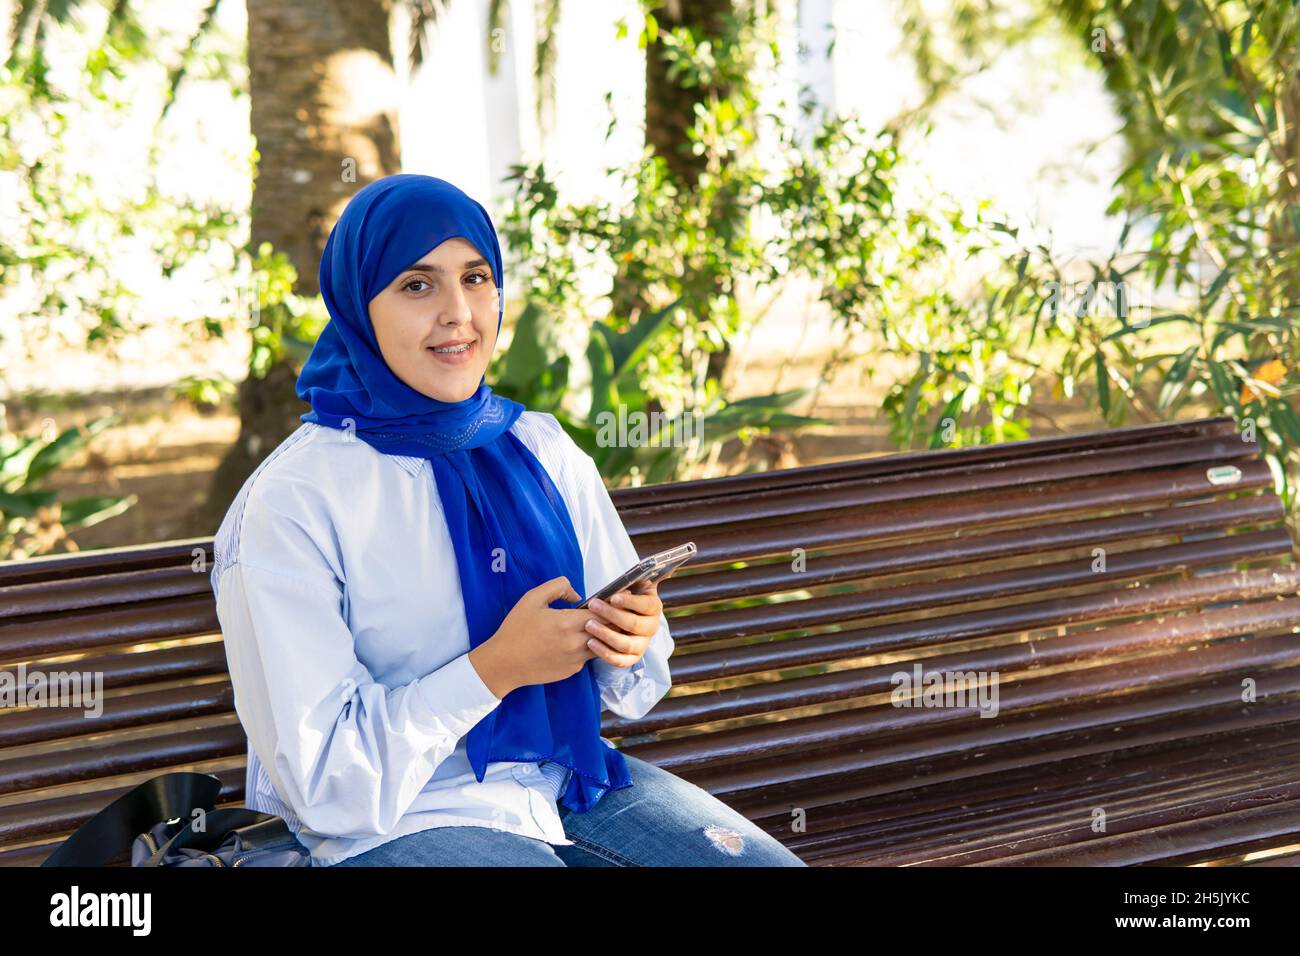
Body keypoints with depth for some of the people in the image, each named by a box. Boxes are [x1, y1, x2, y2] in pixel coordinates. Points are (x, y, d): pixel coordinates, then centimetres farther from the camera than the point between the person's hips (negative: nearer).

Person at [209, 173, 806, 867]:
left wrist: (630, 643, -10)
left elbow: (630, 692, 13)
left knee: (771, 865, -13)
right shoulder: (291, 502, -12)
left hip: (565, 778, 5)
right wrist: (497, 666, -20)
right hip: (394, 826, -5)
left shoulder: (543, 450, 6)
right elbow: (322, 778, -15)